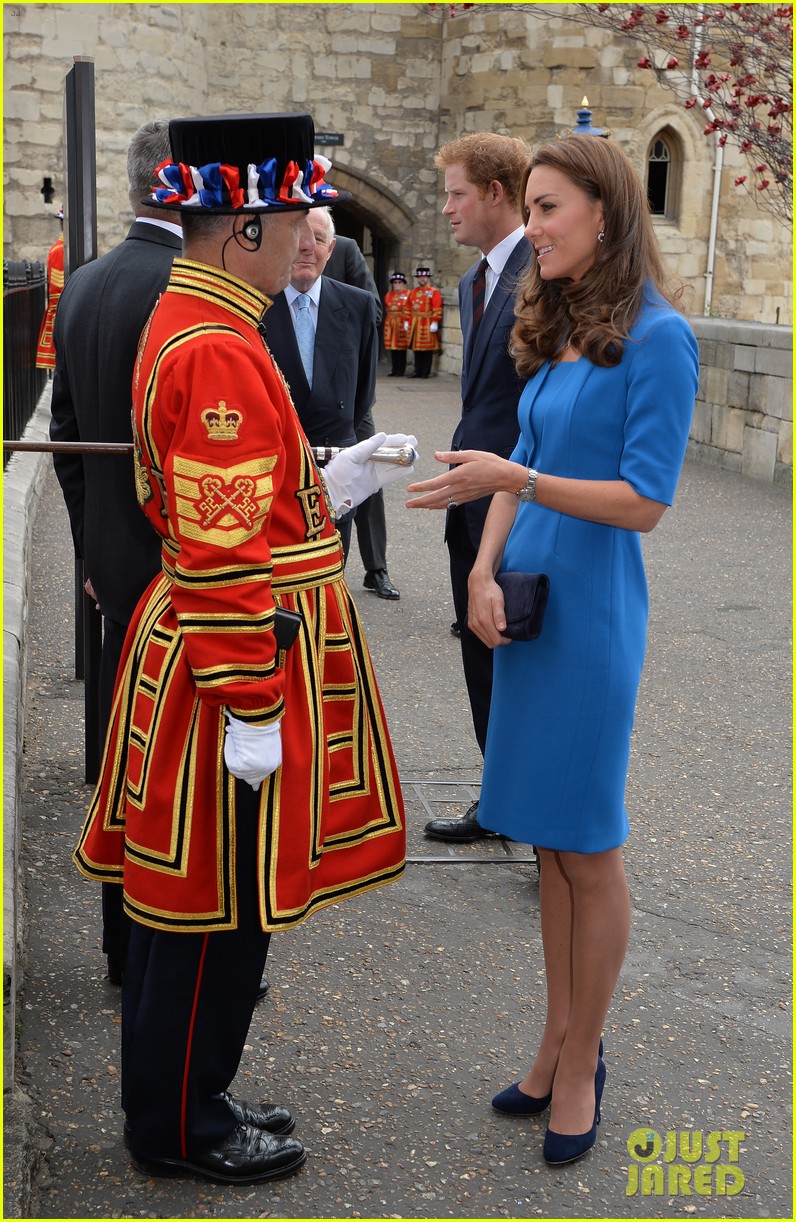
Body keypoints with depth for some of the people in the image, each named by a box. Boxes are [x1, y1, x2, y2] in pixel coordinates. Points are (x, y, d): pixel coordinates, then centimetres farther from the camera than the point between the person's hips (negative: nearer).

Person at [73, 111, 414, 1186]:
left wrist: (328, 488, 9)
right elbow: (221, 554, -24)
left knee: (187, 902, 19)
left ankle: (183, 1097, 34)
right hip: (234, 659, -10)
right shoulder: (222, 351, -20)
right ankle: (180, 1128, 21)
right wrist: (251, 712, -22)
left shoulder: (188, 323, 13)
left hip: (192, 644, 10)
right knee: (217, 906, 4)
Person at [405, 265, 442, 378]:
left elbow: (437, 309, -10)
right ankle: (417, 371, 12)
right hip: (414, 324, 6)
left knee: (427, 350, -3)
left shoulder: (434, 292, -3)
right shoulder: (413, 292, 16)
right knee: (416, 349, 7)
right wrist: (406, 321, 11)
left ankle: (425, 372, 1)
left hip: (427, 325, -6)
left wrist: (435, 322, -17)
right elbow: (408, 307, 18)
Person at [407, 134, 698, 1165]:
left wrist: (511, 479, -20)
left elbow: (646, 500, -15)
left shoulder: (656, 336, -12)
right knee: (547, 837, 14)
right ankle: (558, 1042, 29)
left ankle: (580, 1063, 21)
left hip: (592, 614, -7)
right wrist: (484, 571, -2)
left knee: (587, 847, 4)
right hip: (528, 605, 7)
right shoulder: (555, 331, 12)